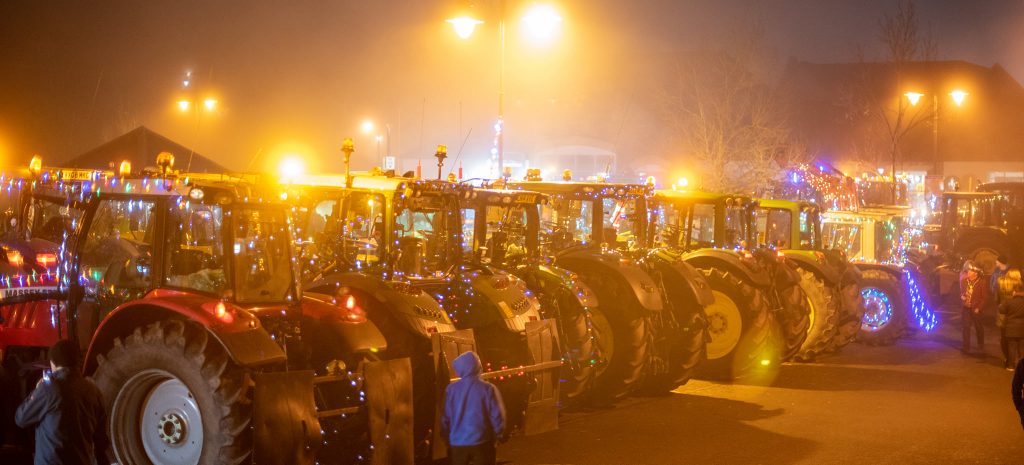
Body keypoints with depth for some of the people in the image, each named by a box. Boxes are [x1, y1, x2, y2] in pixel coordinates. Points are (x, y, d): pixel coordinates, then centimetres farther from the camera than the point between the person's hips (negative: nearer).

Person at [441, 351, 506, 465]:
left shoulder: (451, 389, -4)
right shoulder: (487, 389, -11)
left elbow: (445, 417, 3)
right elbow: (497, 416, -8)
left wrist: (447, 437, 18)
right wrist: (499, 435, 9)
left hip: (457, 443, 2)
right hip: (481, 442, -2)